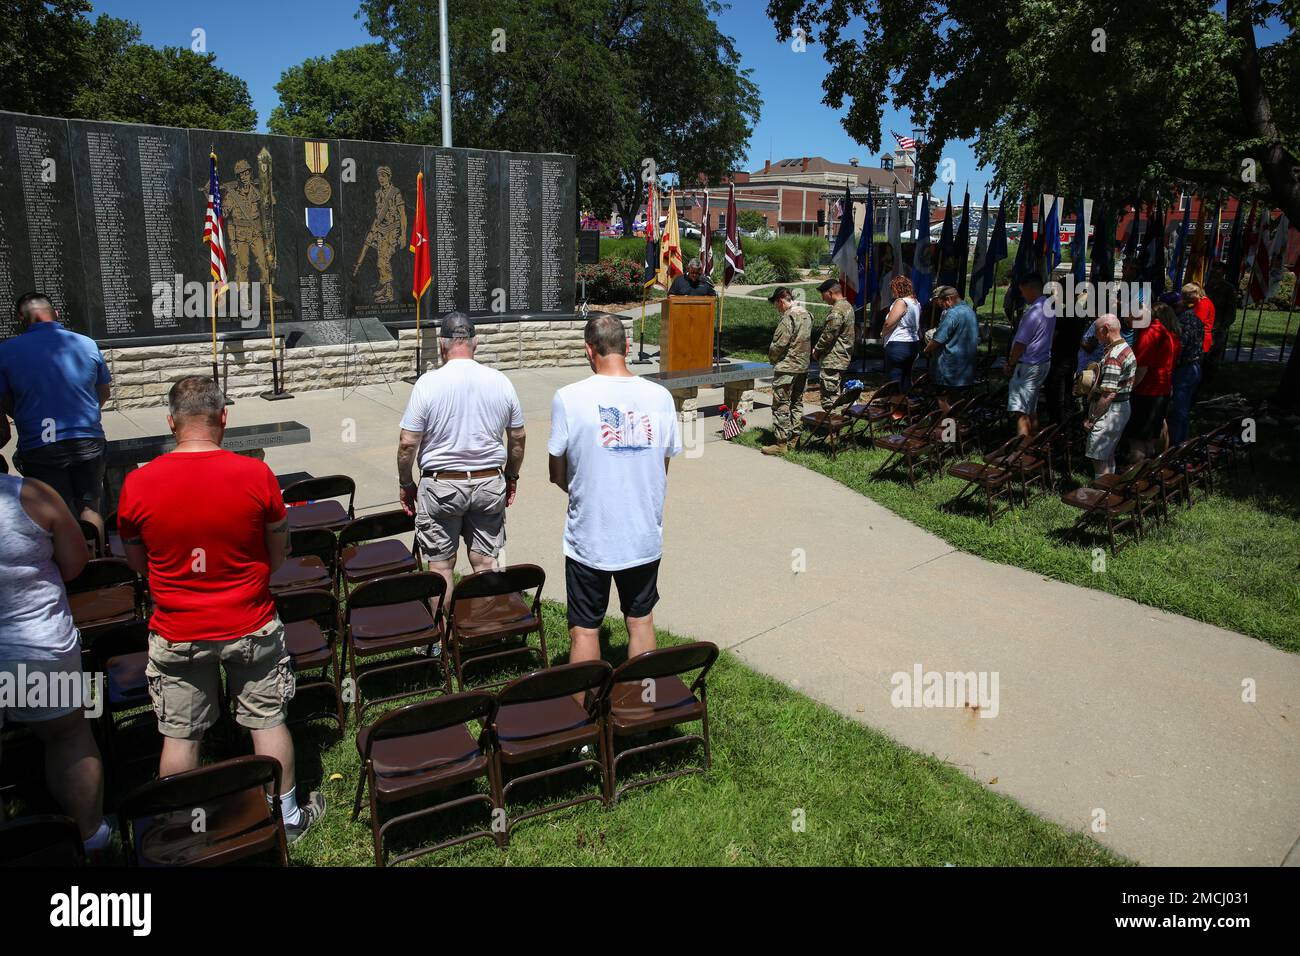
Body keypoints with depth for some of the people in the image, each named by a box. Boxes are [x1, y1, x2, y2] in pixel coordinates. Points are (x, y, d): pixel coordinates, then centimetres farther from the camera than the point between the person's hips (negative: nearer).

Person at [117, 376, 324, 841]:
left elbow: (136, 562, 3)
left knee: (179, 735, 15)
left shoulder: (137, 484, -13)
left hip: (176, 633, 1)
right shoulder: (256, 475, -17)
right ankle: (288, 816, 32)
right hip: (251, 627, 0)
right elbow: (278, 555, -5)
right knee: (268, 721, 15)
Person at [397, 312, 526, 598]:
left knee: (441, 566, 10)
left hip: (441, 485, -2)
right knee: (485, 563, 12)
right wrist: (511, 477, 19)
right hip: (490, 483, 3)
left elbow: (408, 443, -10)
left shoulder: (428, 383, -12)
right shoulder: (500, 381, -3)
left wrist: (405, 483, 5)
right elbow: (517, 437, 5)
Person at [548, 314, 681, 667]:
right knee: (641, 619, 20)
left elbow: (558, 475, -6)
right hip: (645, 535, 3)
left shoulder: (568, 398, -14)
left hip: (589, 536, -3)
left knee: (585, 628, 12)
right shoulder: (660, 397, -5)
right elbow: (663, 469, 3)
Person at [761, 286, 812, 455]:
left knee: (781, 406, -5)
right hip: (803, 367, 9)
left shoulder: (788, 318, -17)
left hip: (787, 368, -9)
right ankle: (794, 438, 22)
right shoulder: (806, 315, 10)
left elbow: (779, 345, -16)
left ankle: (781, 443, -4)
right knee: (797, 403, 16)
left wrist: (772, 358, -1)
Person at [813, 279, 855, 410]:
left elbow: (828, 336, -19)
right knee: (838, 394, 17)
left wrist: (816, 350, -2)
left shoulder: (837, 310, -18)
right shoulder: (848, 306, 14)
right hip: (844, 357, 11)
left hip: (833, 360, -11)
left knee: (829, 398, -8)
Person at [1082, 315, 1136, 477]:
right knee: (1108, 455, 20)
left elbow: (1109, 395, -25)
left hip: (1110, 410, -11)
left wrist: (1092, 418, -18)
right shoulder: (1126, 348, 11)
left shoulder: (1113, 357, -22)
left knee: (1099, 458, -5)